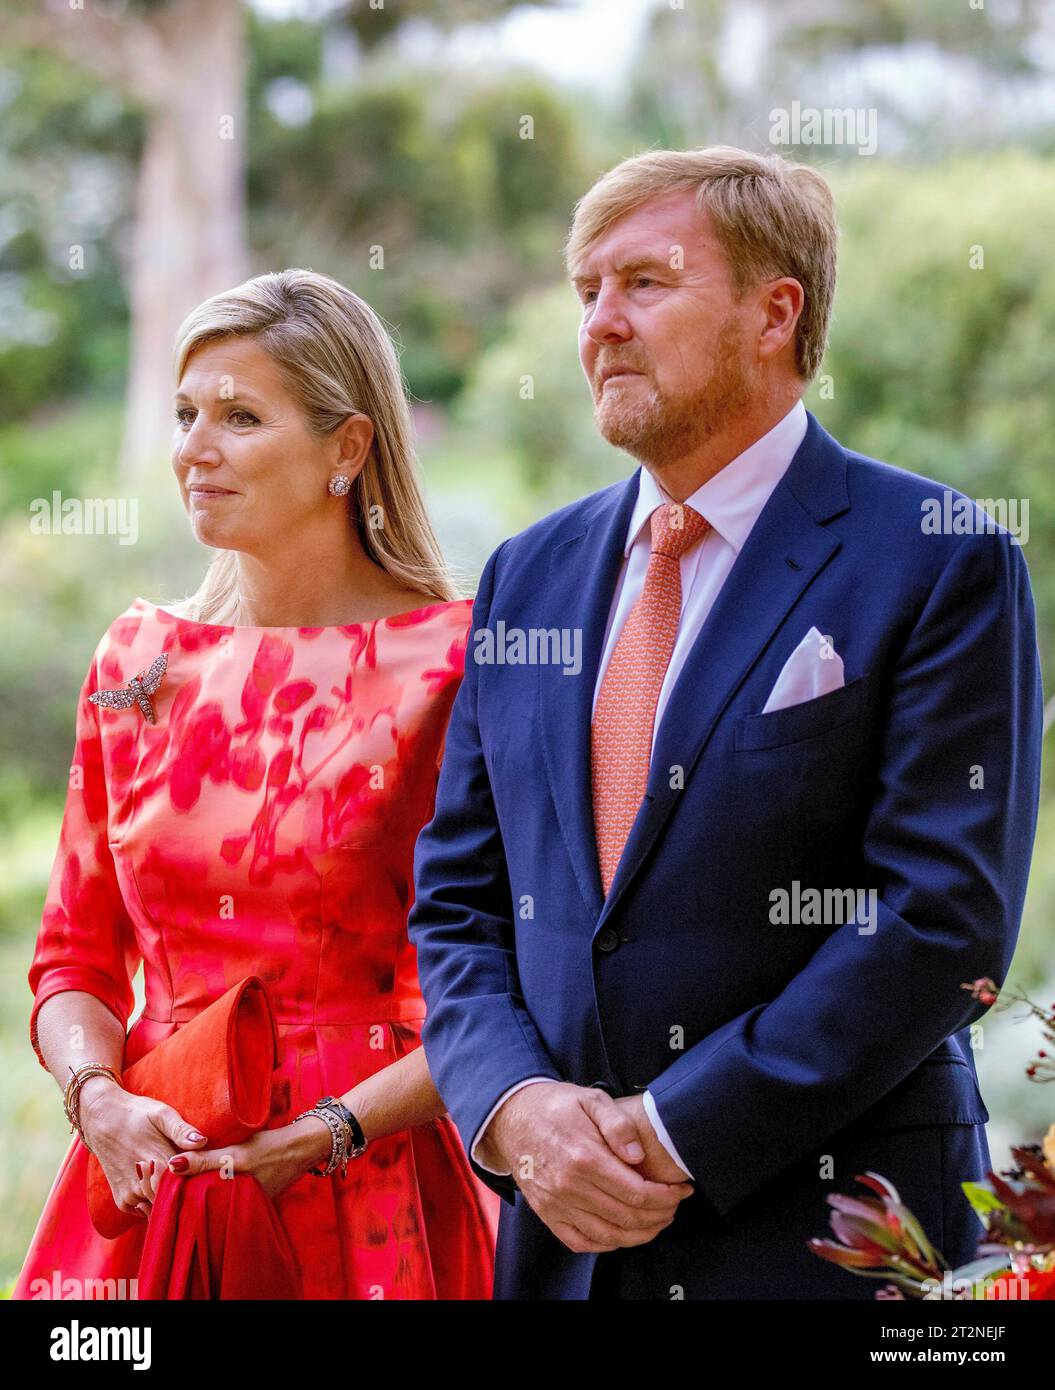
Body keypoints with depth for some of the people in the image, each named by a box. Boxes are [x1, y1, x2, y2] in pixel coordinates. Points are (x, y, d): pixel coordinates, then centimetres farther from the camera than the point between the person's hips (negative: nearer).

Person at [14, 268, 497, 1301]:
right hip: (146, 1177, 4)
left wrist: (328, 1134, -16)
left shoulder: (453, 662, -8)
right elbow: (76, 955, 10)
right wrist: (99, 1098, -8)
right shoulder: (142, 658, 7)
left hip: (368, 1200, -4)